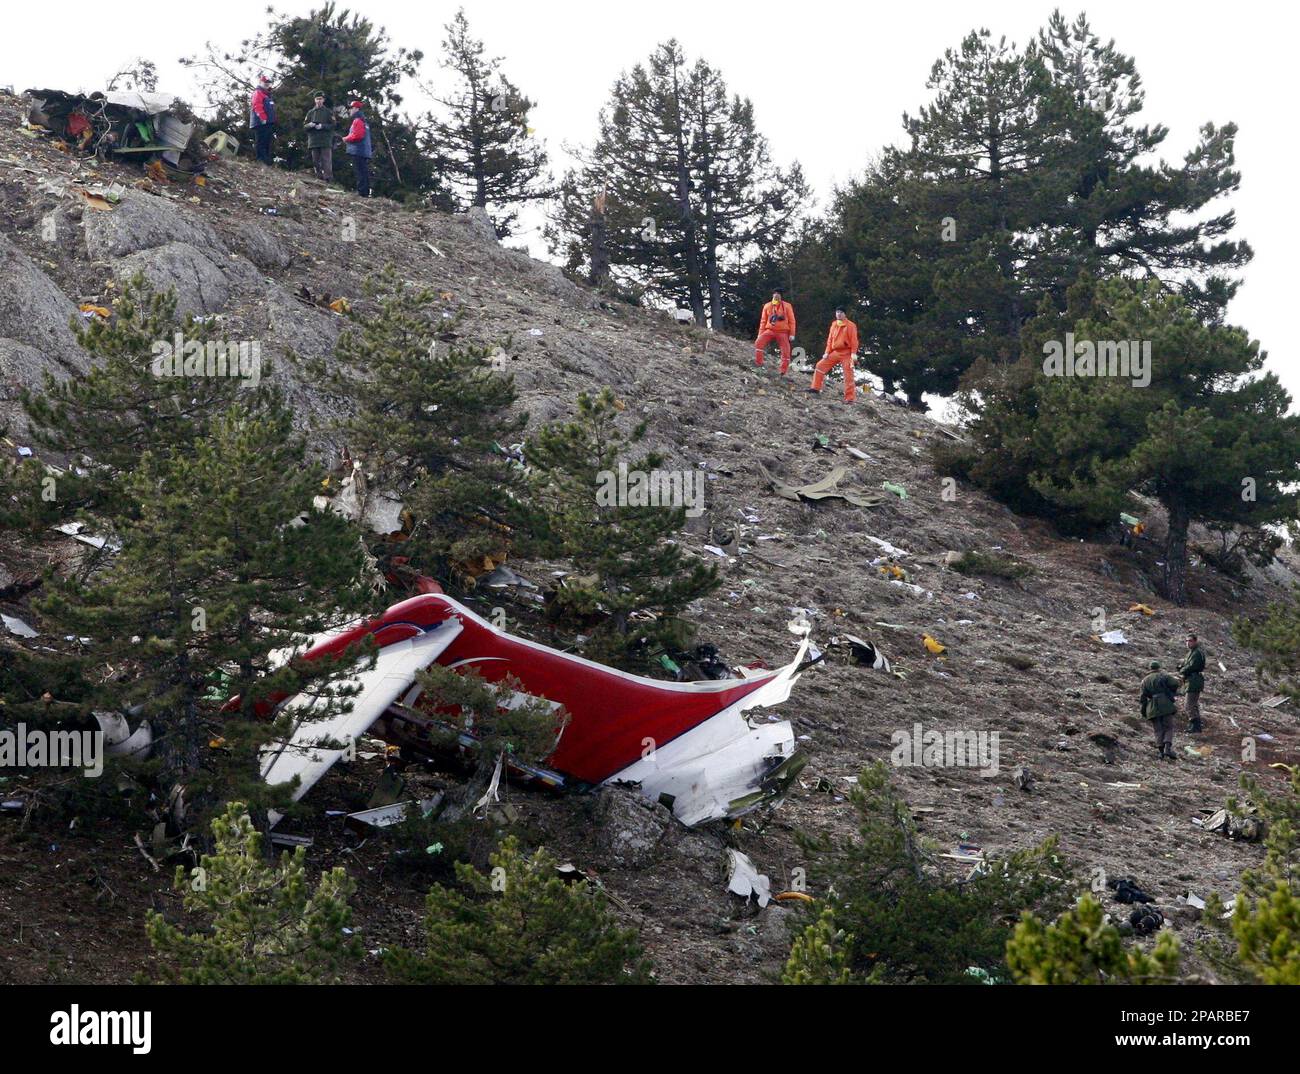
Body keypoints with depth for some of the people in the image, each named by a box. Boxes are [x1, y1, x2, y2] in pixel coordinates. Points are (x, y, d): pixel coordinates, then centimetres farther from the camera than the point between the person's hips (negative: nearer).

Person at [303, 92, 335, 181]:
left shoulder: (328, 112, 7)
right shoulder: (310, 112, 16)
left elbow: (332, 125, 0)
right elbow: (305, 125, 14)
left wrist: (322, 126, -15)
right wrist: (310, 125, -9)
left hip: (326, 140, -4)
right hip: (314, 140, 4)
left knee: (326, 160, -11)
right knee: (316, 161, 4)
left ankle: (328, 178, -15)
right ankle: (319, 177, 9)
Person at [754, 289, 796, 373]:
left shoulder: (787, 306, 5)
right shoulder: (767, 306, 10)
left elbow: (792, 321, 4)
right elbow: (763, 321, 14)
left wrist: (792, 334, -4)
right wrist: (760, 334, 6)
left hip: (783, 332, -1)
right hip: (770, 331, 1)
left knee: (786, 353, -6)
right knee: (758, 342, -23)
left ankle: (783, 372, 5)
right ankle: (758, 363, -18)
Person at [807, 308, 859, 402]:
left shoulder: (850, 325, -7)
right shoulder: (834, 325, 11)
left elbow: (854, 340, -11)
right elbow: (830, 339, 14)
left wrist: (853, 353, -19)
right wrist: (827, 352, 6)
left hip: (846, 353, -6)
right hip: (835, 352, 6)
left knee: (848, 376, -7)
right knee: (820, 366, 4)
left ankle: (849, 398, -5)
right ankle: (816, 387, 13)